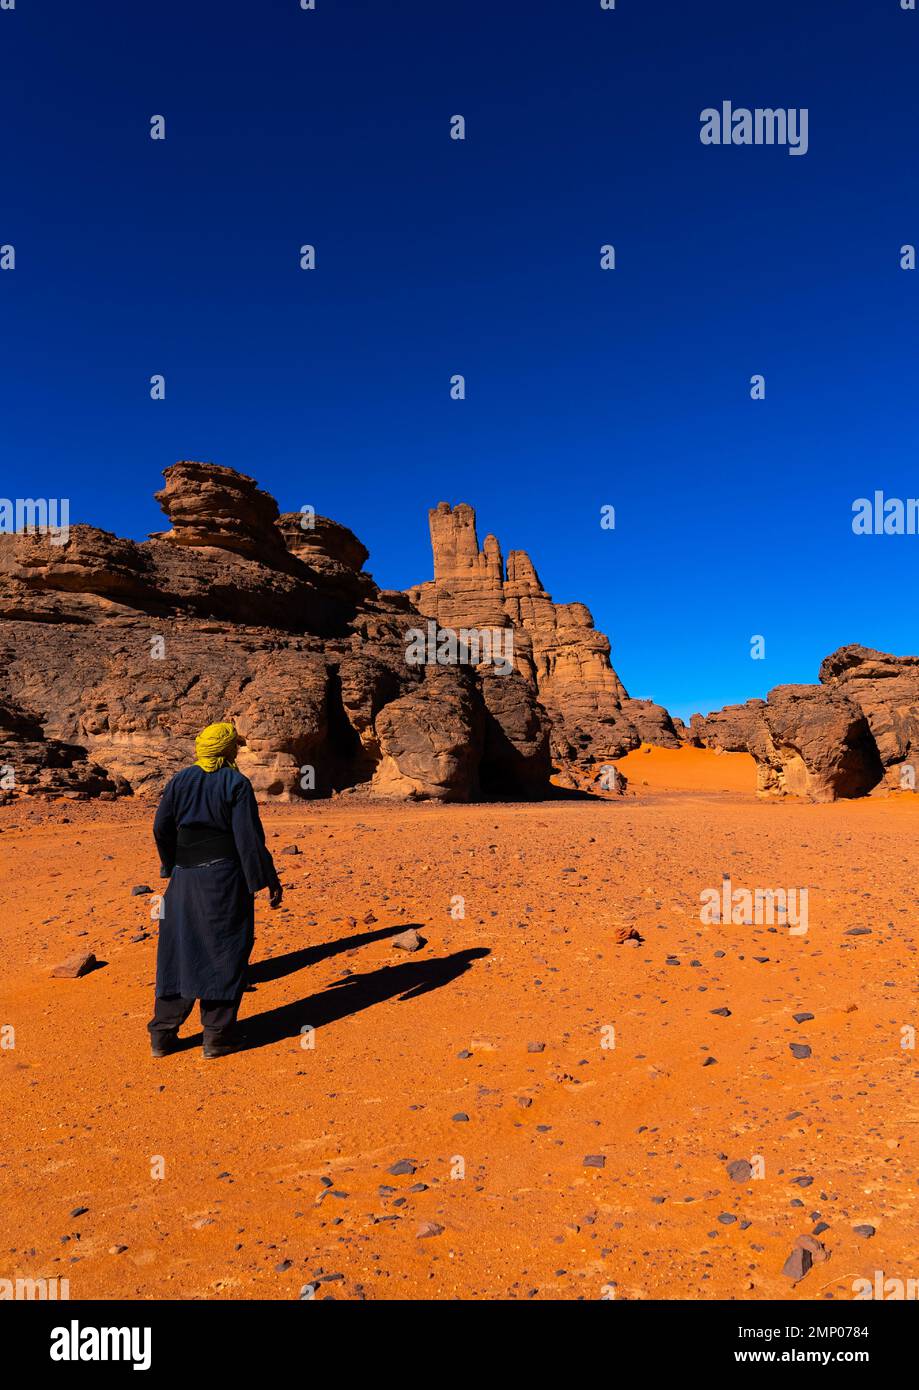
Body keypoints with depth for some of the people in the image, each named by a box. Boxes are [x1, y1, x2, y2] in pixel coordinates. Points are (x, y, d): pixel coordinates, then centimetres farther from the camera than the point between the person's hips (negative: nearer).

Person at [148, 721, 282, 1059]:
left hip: (184, 876, 5)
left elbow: (161, 827, 6)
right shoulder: (236, 784, -9)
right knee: (223, 953, 5)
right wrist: (269, 880, -6)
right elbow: (249, 838, -12)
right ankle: (216, 1037, 11)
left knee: (178, 950, 14)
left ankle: (163, 1034, 19)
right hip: (224, 875, -4)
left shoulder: (180, 780, 5)